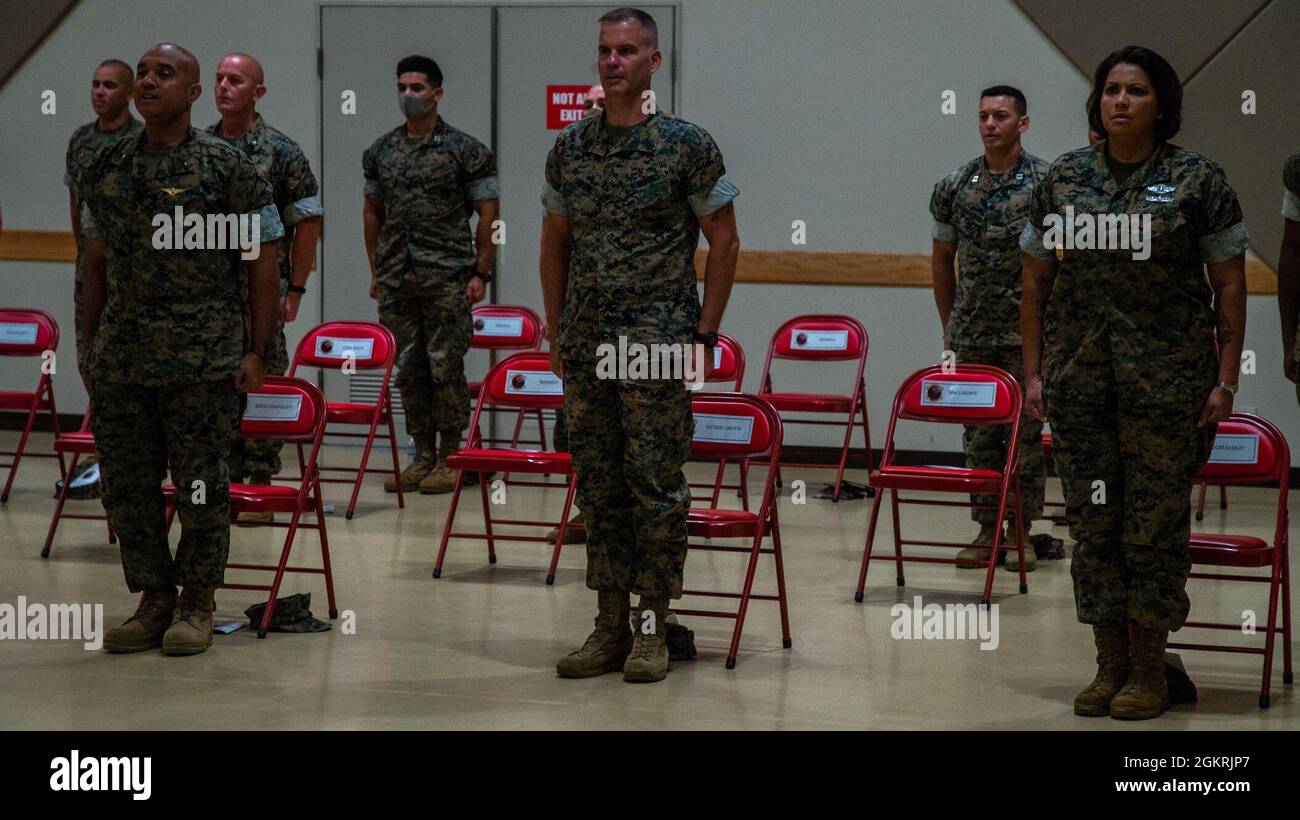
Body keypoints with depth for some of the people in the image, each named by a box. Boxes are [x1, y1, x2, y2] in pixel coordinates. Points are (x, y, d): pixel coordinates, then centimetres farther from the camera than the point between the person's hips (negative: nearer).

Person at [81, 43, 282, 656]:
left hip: (203, 364, -5)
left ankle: (197, 605, 12)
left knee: (201, 486, 0)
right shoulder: (107, 169, 11)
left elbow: (262, 264, -2)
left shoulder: (229, 168, -2)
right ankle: (154, 599, 19)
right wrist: (90, 349, 15)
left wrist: (256, 352, -6)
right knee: (126, 485, 7)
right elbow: (97, 264, 18)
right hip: (118, 364, 5)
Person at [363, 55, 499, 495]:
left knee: (446, 369, -3)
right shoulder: (380, 151, 11)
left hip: (447, 279, -5)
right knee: (409, 370, 7)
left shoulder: (464, 150, -3)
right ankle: (422, 458, 15)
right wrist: (376, 271, 14)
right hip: (396, 280, 5)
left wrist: (480, 273, -8)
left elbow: (488, 214, -3)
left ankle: (449, 460, 4)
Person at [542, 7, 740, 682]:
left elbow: (723, 241, 0)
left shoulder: (687, 144, -2)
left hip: (658, 346, -4)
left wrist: (704, 333, -5)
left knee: (657, 486, -4)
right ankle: (610, 627, 15)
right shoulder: (569, 148, 9)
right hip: (585, 348, 5)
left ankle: (653, 630, 4)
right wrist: (557, 332, 12)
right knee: (598, 487, 8)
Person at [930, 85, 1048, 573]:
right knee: (979, 434, 6)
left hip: (1027, 332, -3)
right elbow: (942, 259, 14)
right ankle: (986, 529, 13)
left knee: (1026, 432, 1)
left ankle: (1020, 533, 8)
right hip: (972, 335, 3)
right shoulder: (955, 186, 5)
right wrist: (949, 326, 12)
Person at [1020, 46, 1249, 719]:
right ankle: (1110, 665, 16)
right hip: (1079, 381, 3)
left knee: (1156, 523, 0)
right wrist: (1034, 372, 7)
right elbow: (1036, 282, 13)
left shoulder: (1198, 179, 0)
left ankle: (1149, 671, 10)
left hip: (1167, 381, -3)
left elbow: (1229, 284, 0)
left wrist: (1225, 379, -6)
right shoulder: (1062, 178, 9)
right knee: (1093, 521, 6)